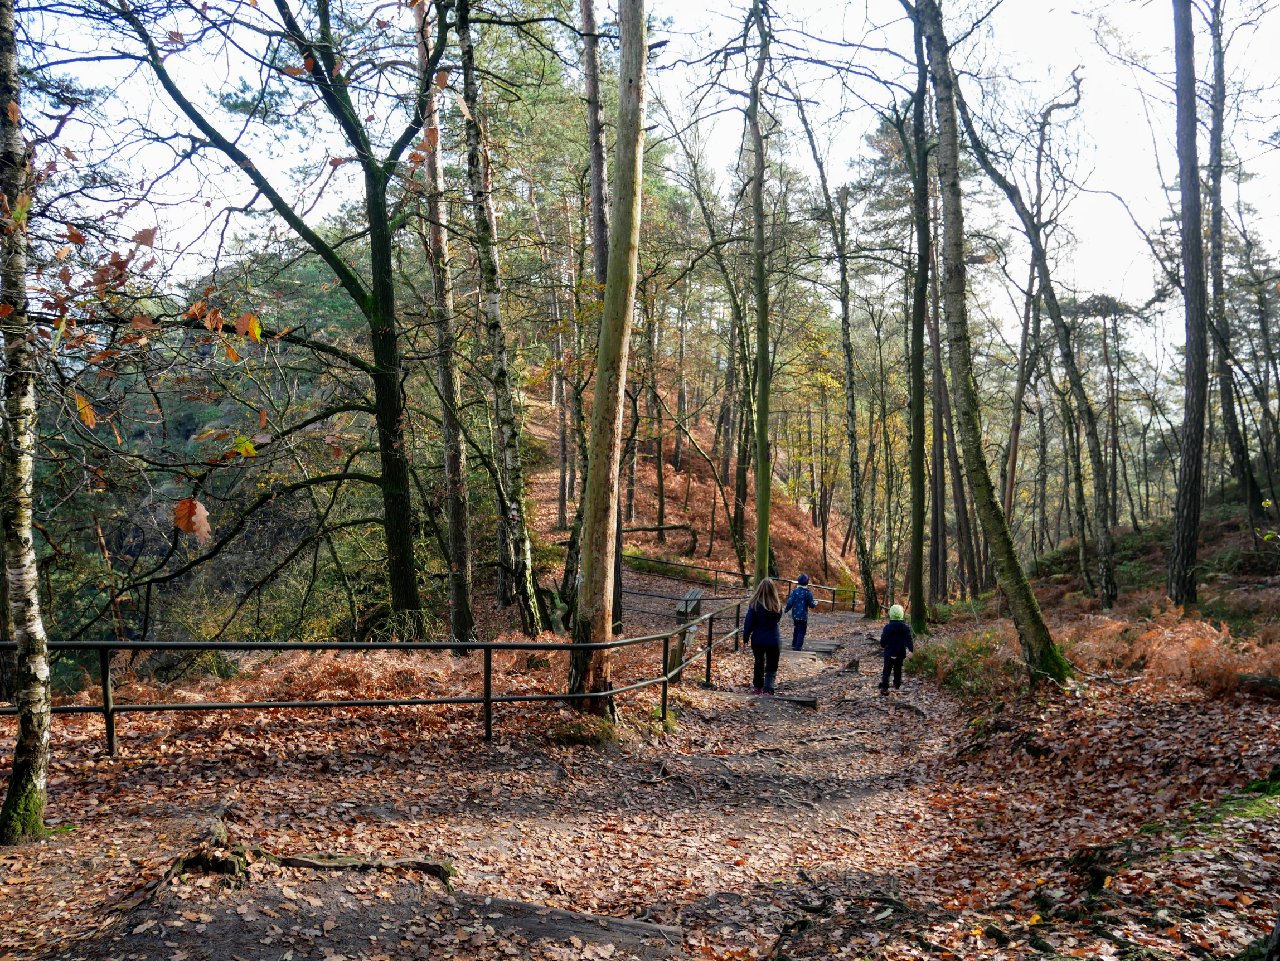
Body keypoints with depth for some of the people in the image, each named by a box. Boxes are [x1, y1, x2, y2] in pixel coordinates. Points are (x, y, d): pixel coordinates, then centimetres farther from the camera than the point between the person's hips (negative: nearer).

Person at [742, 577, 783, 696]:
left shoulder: (755, 605, -15)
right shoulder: (777, 605, -9)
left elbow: (749, 622, -9)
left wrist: (745, 637, 3)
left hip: (758, 640, 0)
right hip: (774, 641, 0)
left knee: (759, 663, 21)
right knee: (771, 668, 6)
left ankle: (758, 687, 35)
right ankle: (768, 689, -12)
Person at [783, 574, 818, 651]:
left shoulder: (794, 591, -6)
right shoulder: (808, 593, -10)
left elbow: (790, 602, -8)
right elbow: (811, 605, -6)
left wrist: (786, 610, 9)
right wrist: (815, 603, 16)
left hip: (795, 615, 3)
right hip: (803, 616, -3)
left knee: (796, 630, 20)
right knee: (801, 632, 4)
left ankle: (794, 645, 30)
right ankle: (798, 647, -1)